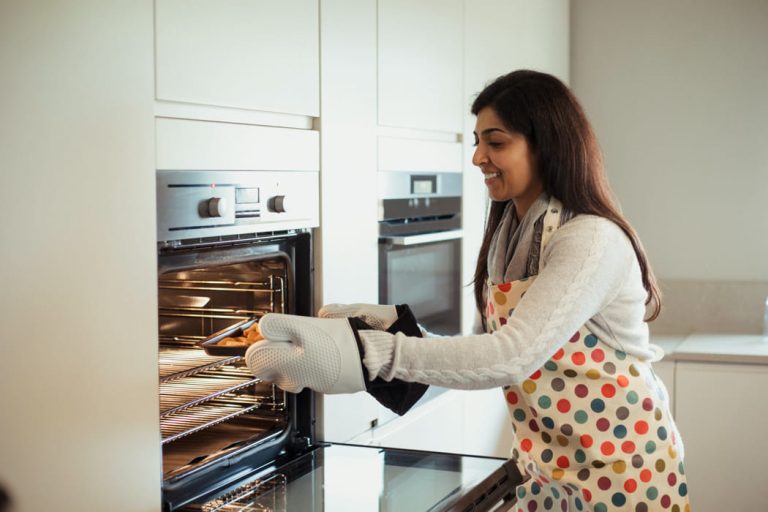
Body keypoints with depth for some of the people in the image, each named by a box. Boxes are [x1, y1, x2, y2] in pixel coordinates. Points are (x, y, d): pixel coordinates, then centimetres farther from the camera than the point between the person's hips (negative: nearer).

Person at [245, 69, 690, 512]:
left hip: (623, 470, -7)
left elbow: (513, 356, -33)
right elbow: (492, 349, 4)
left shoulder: (593, 240, -22)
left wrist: (366, 353, -39)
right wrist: (398, 324, -9)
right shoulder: (509, 234, 4)